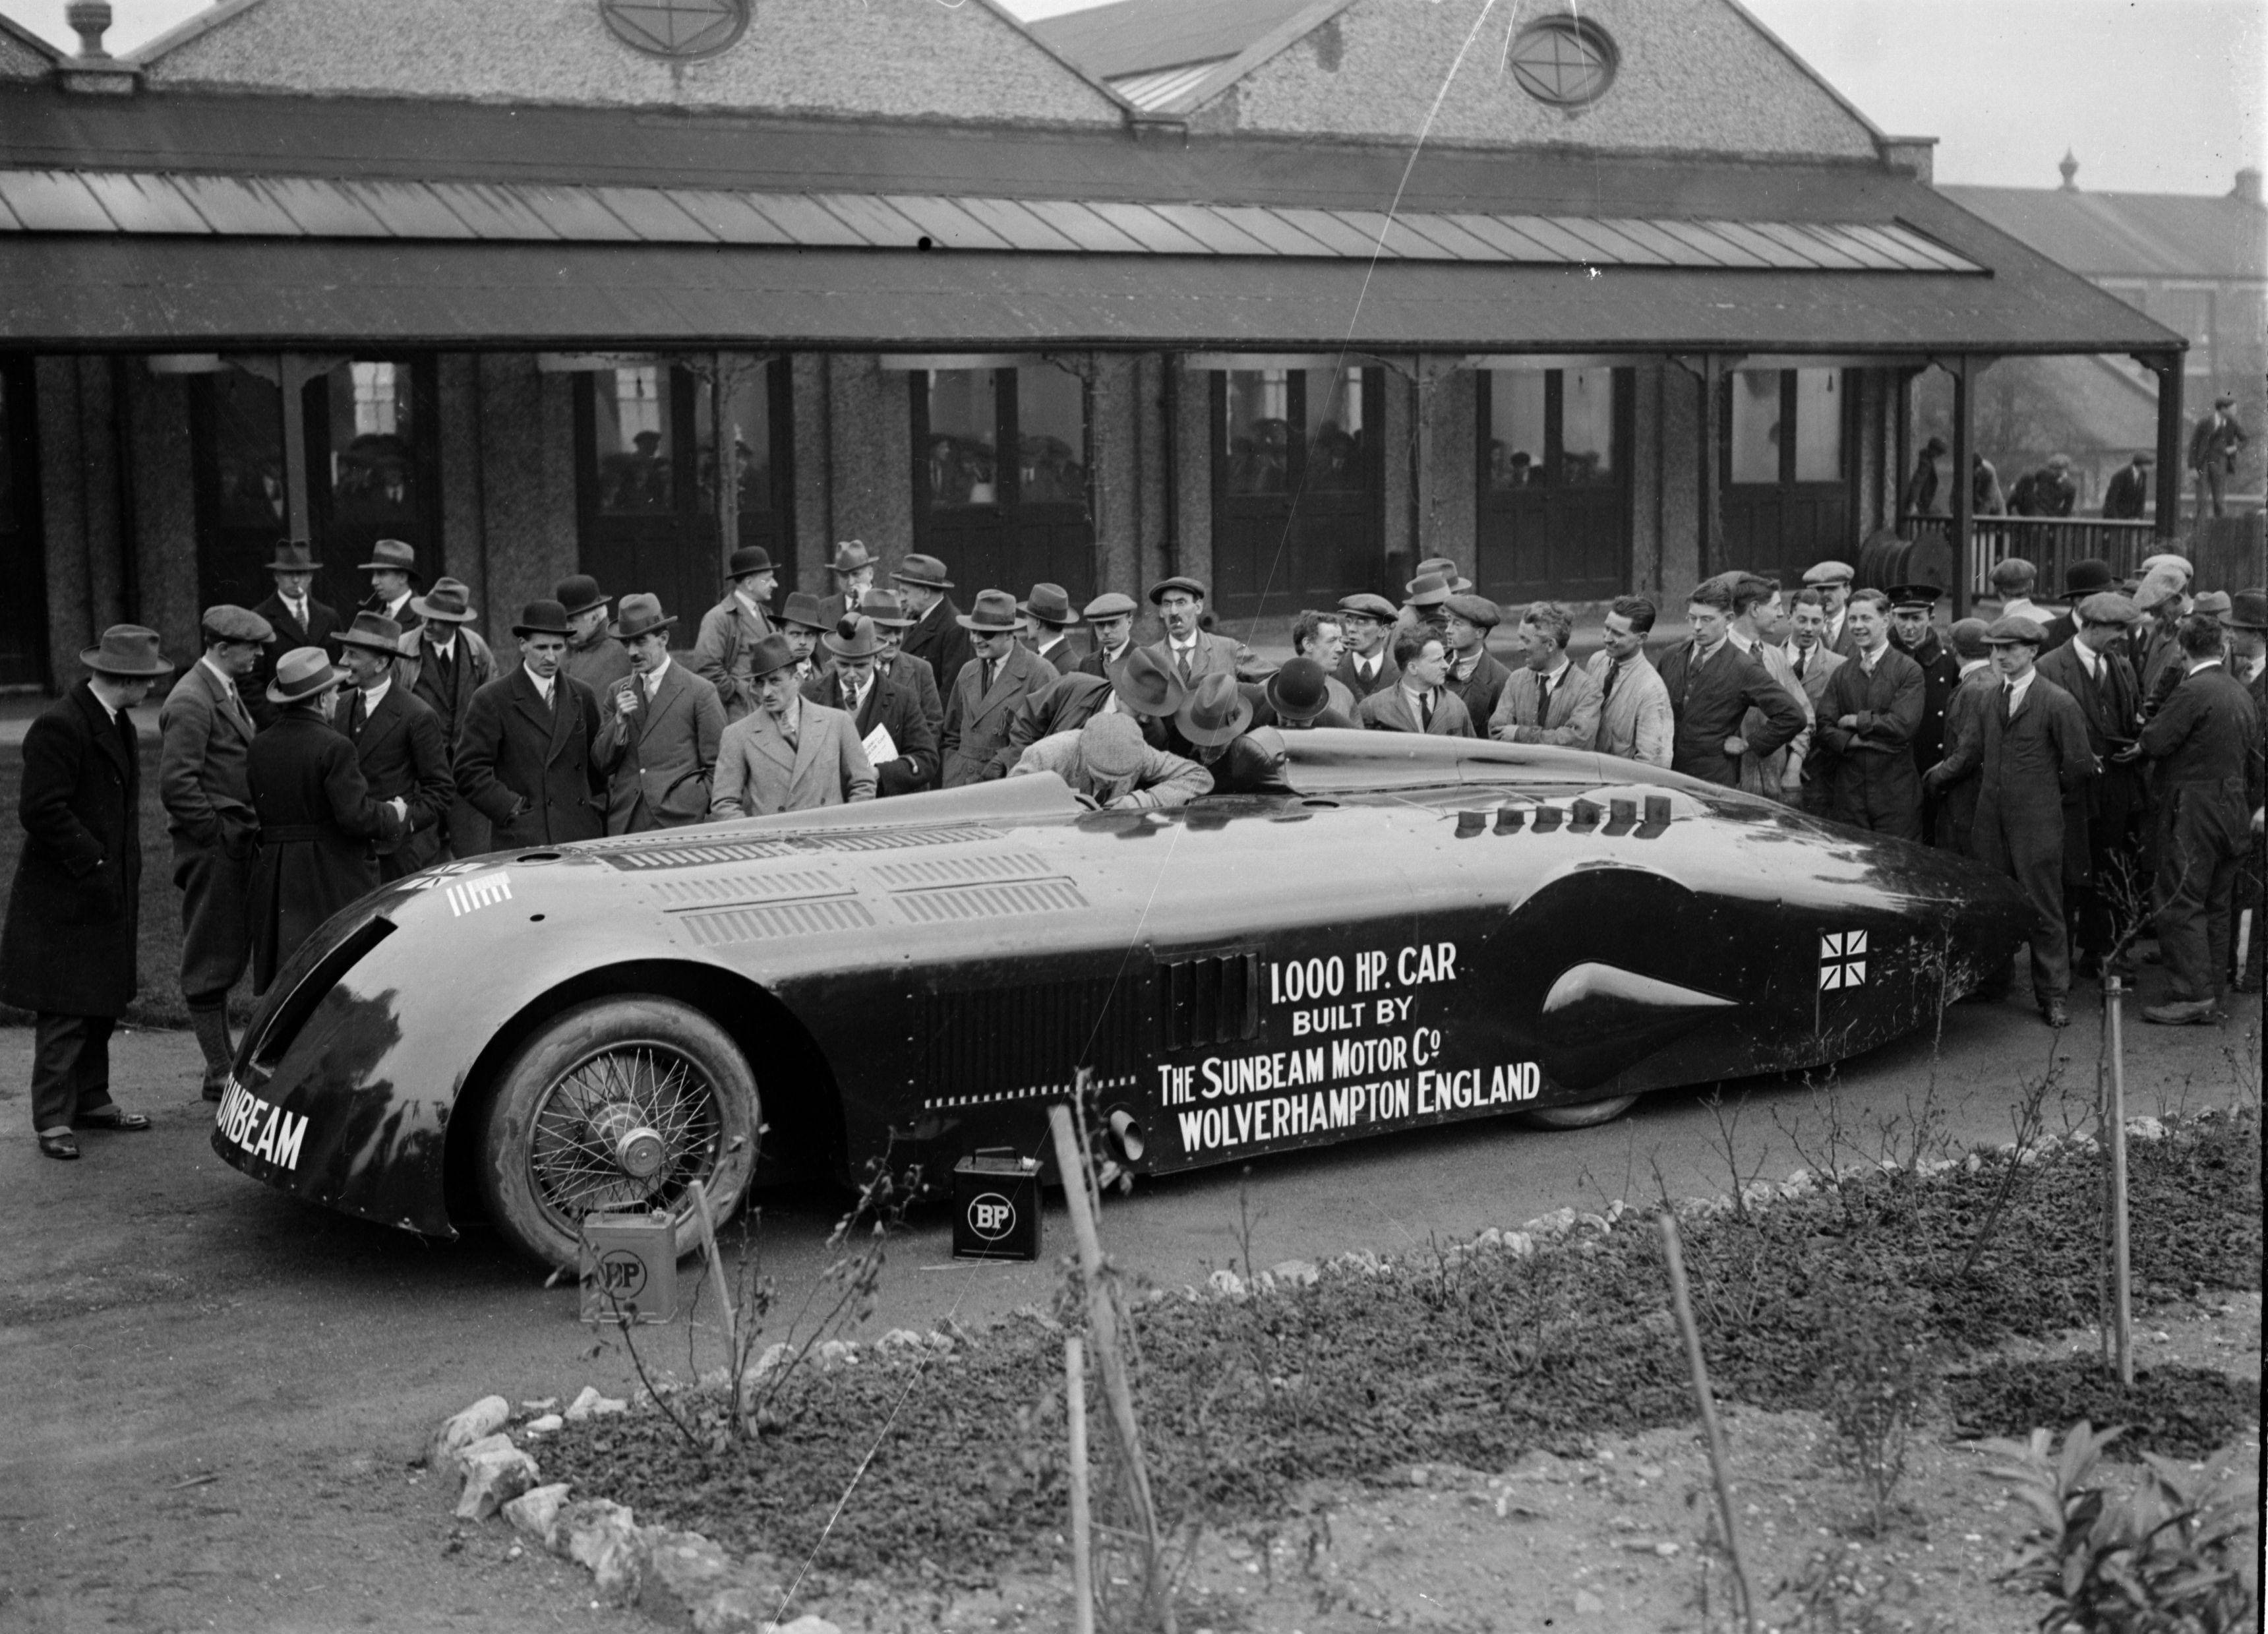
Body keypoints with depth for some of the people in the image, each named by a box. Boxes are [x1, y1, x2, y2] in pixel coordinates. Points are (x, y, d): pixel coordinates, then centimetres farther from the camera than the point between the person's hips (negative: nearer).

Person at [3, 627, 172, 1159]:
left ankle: (91, 1100, 22)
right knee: (64, 1013, -4)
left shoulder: (119, 724, 12)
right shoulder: (60, 727, -18)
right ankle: (53, 1119, 2)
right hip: (65, 900, -9)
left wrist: (124, 873, 14)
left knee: (103, 1004, 13)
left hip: (110, 893, 9)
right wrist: (93, 862, -19)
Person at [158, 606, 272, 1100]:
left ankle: (227, 1063, 23)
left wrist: (245, 828, 12)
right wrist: (218, 832, -17)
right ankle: (220, 1074, 5)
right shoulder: (191, 702, -16)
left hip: (236, 845, 9)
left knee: (229, 956, 14)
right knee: (210, 962, -1)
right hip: (212, 849, -9)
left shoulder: (227, 692, 14)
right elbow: (176, 782, -22)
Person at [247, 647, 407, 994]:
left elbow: (259, 809, 7)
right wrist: (396, 815, -1)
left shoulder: (260, 747, 7)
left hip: (275, 874, 6)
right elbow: (356, 815, -19)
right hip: (334, 880, -6)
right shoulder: (334, 748, -13)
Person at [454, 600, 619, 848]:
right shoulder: (491, 700, 0)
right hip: (523, 839, -4)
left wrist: (599, 813, 10)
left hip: (583, 836, 4)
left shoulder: (581, 696, 13)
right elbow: (469, 772, -3)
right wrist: (513, 809, -10)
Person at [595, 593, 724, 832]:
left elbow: (717, 765, 1)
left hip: (680, 821, -3)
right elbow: (602, 762, 10)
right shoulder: (616, 693, 14)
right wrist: (620, 720, -5)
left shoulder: (700, 691, 1)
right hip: (624, 824, 3)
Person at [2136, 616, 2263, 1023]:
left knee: (2181, 906, -6)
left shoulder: (2193, 690, -16)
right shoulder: (2242, 694, 12)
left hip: (2193, 813, -9)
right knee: (2216, 908, 12)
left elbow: (2155, 742, -18)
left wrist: (2147, 733, 4)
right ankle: (2211, 997, 16)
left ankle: (2193, 994, -8)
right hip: (2232, 813, 9)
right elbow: (2254, 760, 18)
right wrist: (2252, 808, 26)